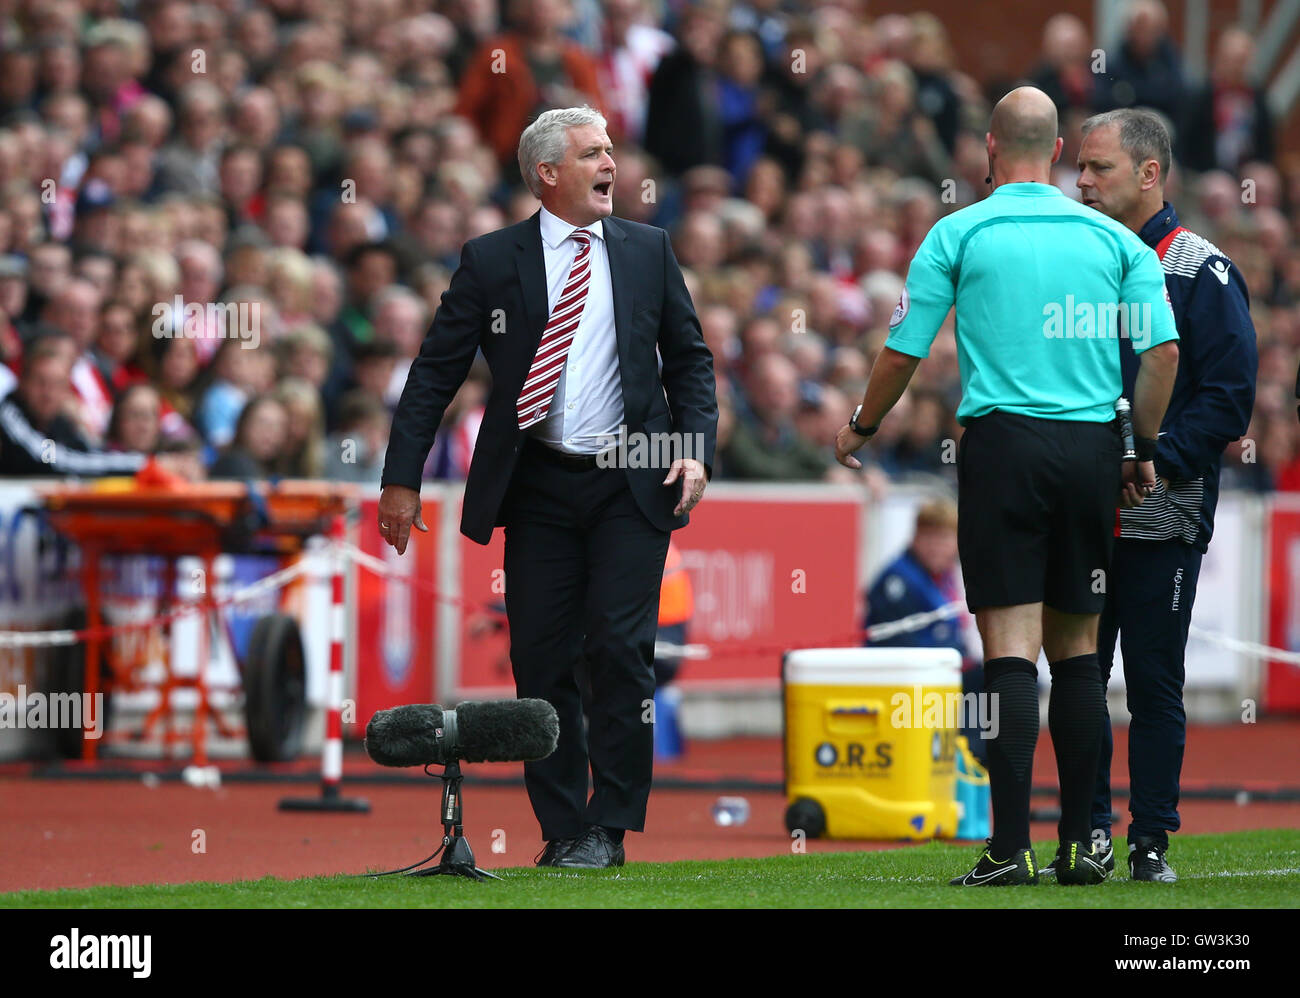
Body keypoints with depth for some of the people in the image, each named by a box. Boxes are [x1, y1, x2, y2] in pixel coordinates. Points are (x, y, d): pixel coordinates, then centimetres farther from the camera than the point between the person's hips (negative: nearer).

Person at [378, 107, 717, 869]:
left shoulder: (649, 251, 8)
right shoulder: (492, 261, 3)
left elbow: (690, 358, 13)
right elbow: (435, 374, 5)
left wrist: (696, 451, -1)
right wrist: (402, 479, 0)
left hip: (632, 488, 0)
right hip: (539, 488, 0)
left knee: (622, 649, -9)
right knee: (542, 660, 0)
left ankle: (608, 828, -2)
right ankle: (562, 829, 9)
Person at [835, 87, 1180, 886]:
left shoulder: (959, 234, 2)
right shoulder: (1114, 238, 8)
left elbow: (904, 350, 3)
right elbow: (1163, 348, 2)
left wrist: (861, 430, 20)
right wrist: (1145, 449, 14)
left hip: (1003, 439, -3)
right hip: (1092, 446, 3)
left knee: (1011, 648, -6)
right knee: (1077, 647, 10)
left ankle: (1011, 846, -13)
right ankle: (1080, 843, 9)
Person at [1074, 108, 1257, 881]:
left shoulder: (1201, 273, -5)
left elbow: (1230, 395, -9)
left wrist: (1157, 460, -17)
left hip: (1162, 519, -5)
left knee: (1154, 681, 0)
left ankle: (1152, 840, 5)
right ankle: (1089, 830, 12)